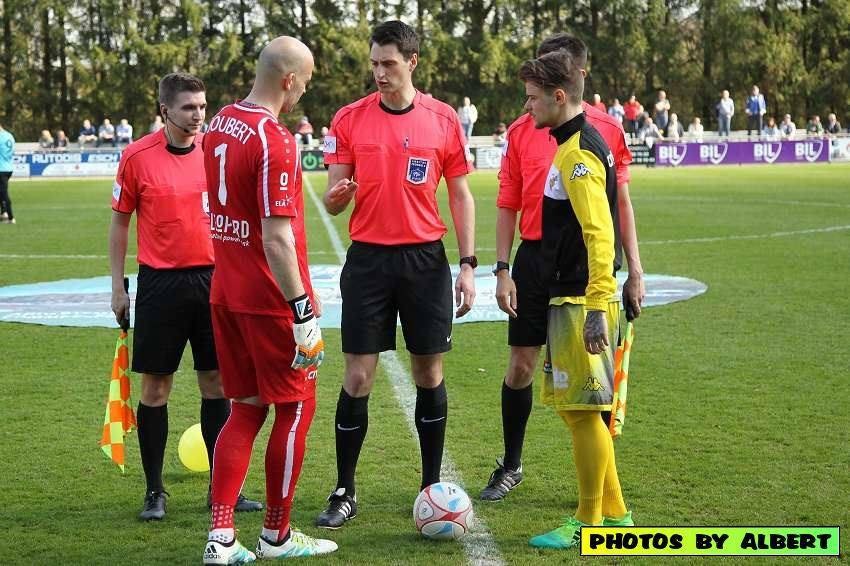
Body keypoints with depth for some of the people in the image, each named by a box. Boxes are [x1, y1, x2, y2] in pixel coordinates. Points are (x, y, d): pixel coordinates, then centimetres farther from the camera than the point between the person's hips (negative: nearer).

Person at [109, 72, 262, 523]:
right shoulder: (137, 157, -5)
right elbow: (120, 222, 3)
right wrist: (118, 286, 1)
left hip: (213, 278, 2)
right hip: (160, 282, -2)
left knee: (217, 384, 6)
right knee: (155, 387, 3)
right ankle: (154, 491, 13)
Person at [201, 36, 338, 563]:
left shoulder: (220, 124, 8)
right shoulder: (275, 141, -20)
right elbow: (276, 238, -23)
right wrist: (304, 315, -21)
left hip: (227, 293, 8)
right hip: (271, 299, -8)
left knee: (246, 410, 13)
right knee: (296, 408, 7)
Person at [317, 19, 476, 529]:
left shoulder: (443, 120, 1)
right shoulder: (350, 119, 1)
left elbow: (461, 196, 6)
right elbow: (333, 200, 3)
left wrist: (468, 264, 0)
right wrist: (338, 195, -22)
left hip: (426, 258, 0)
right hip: (368, 259, 0)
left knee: (430, 373, 6)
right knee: (358, 377, -1)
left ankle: (433, 486, 18)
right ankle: (345, 492, 8)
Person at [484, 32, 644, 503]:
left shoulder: (607, 130, 2)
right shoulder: (522, 131, 3)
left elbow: (622, 203, 6)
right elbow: (507, 205, 5)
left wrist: (634, 270, 4)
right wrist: (502, 270, -3)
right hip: (535, 258, 1)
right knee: (521, 365, 5)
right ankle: (511, 465, 23)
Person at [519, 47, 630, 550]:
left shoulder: (578, 153, -16)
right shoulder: (580, 143, 15)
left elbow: (599, 234, -23)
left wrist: (596, 307, -25)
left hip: (580, 301, -10)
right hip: (571, 297, 10)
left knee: (584, 410, -3)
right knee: (575, 406, 15)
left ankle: (589, 524, 5)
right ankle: (613, 511, 23)